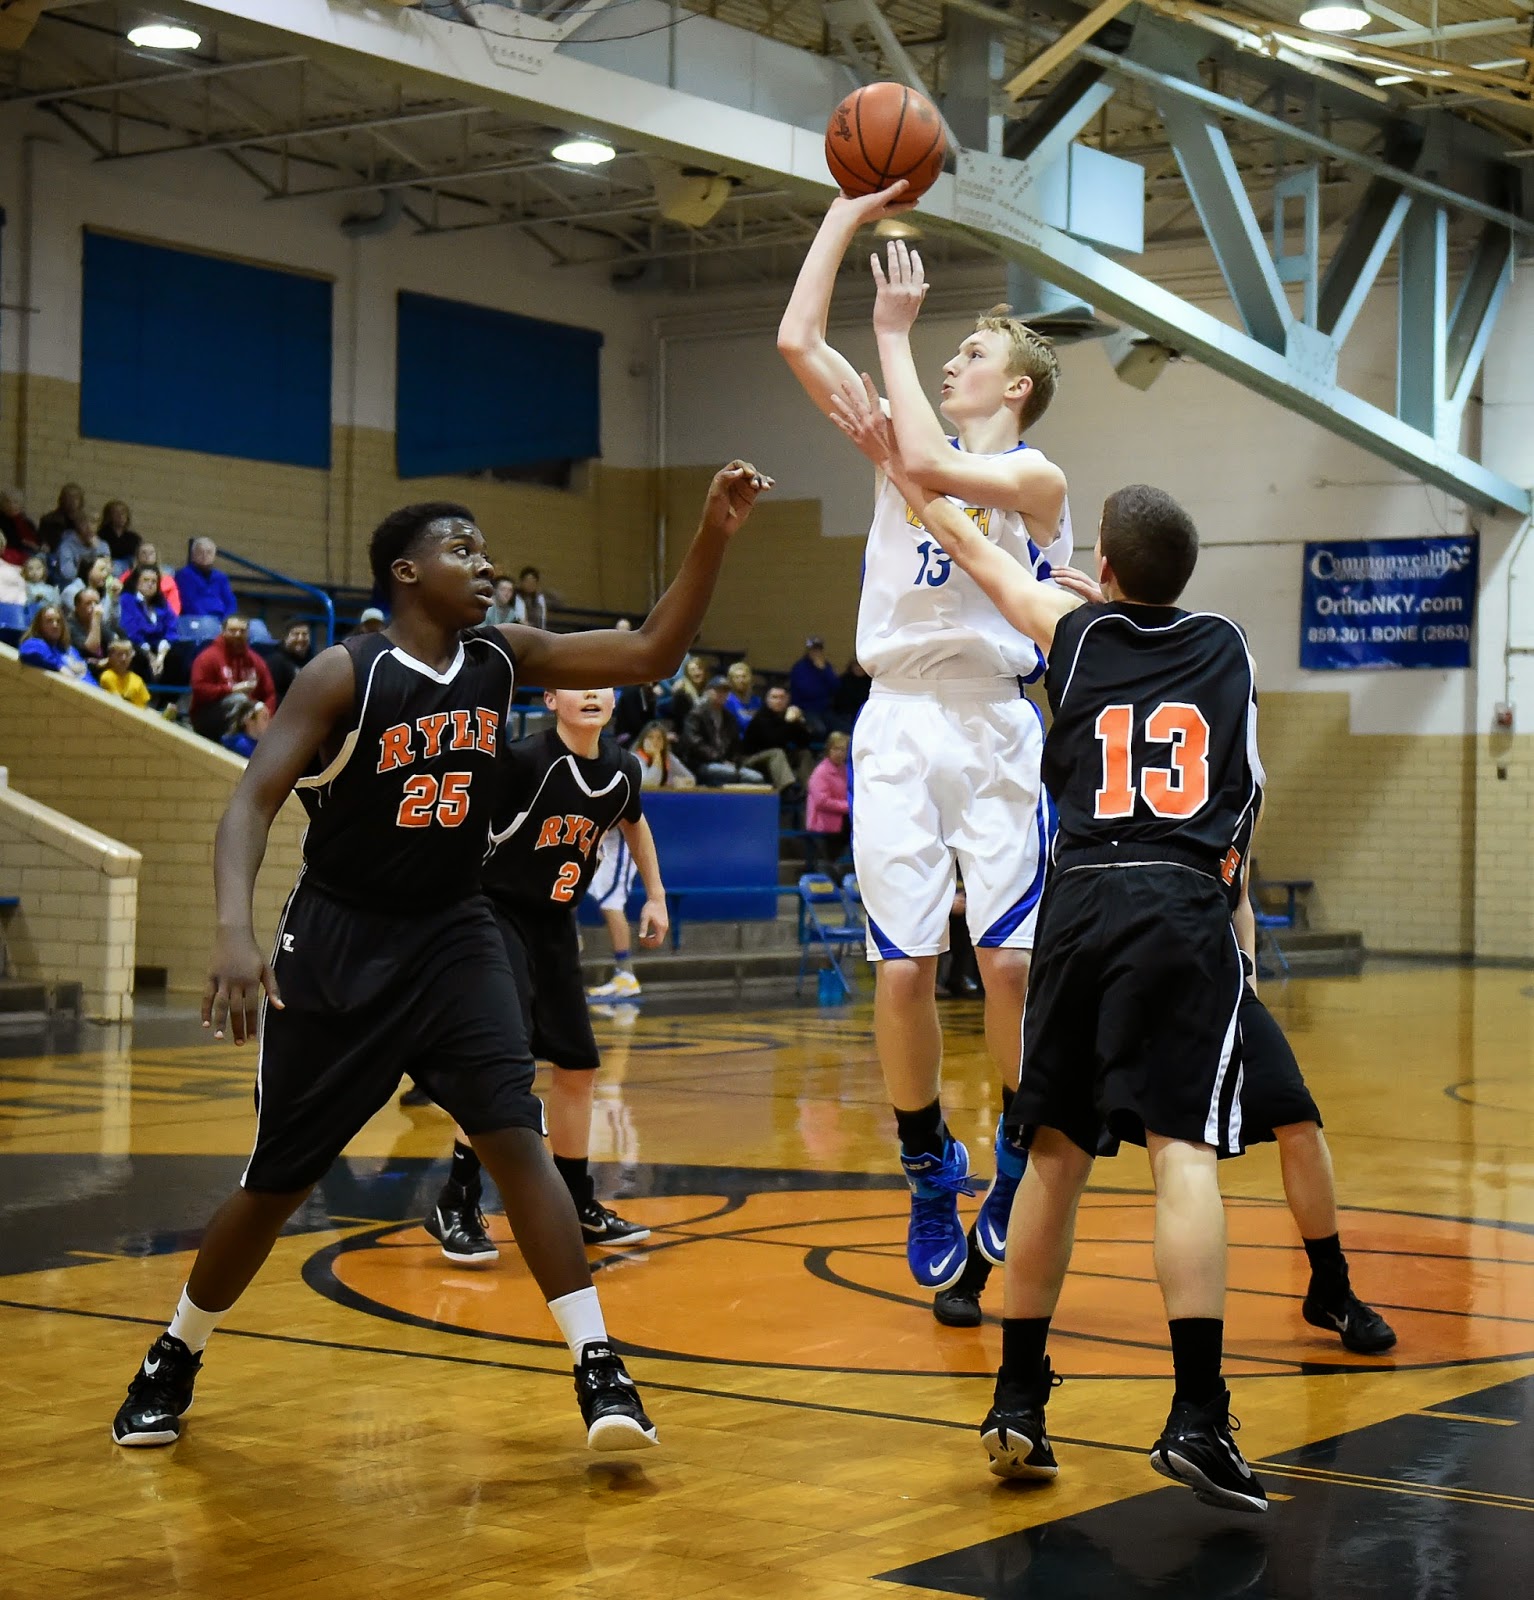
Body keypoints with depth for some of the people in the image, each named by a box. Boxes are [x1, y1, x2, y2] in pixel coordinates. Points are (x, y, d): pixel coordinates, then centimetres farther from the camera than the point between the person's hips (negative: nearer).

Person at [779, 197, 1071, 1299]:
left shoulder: (1038, 479, 0)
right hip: (896, 724, 3)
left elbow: (932, 469, -20)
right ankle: (931, 1177, 12)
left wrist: (895, 334, -11)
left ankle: (1020, 1166, 10)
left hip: (995, 728, -3)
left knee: (1012, 961, -7)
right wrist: (848, 214, 9)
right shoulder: (904, 443, 15)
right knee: (904, 971, -3)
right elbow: (797, 339, 11)